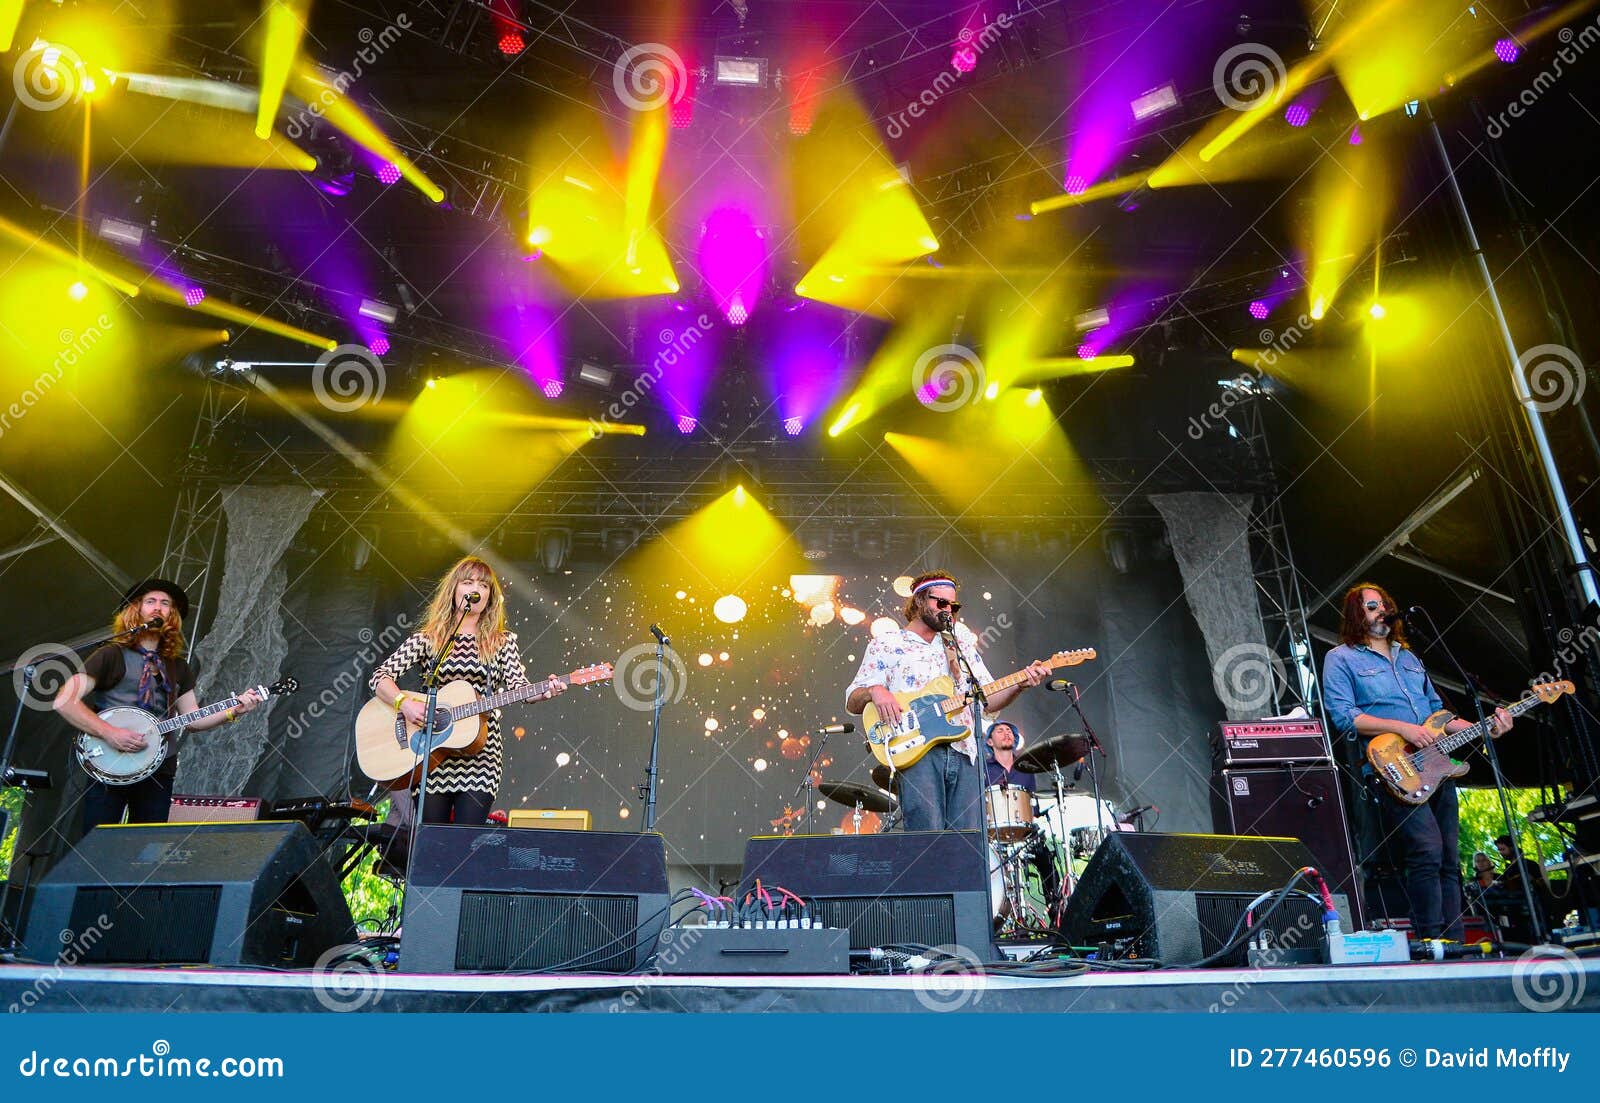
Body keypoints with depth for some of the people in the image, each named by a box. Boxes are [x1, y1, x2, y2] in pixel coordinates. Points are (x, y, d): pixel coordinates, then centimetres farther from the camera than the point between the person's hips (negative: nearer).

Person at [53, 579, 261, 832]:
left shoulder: (178, 667, 15)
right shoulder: (111, 656, -1)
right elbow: (64, 701, -10)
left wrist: (233, 711, -2)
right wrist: (109, 732, -20)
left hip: (158, 772, 4)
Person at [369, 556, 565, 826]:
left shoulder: (502, 642, 9)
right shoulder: (426, 639, 8)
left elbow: (518, 686, -4)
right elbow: (380, 676, 1)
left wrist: (544, 692, -25)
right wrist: (405, 703, -17)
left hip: (480, 755, 0)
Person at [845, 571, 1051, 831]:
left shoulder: (961, 642, 22)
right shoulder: (886, 645, 9)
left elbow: (988, 701, 19)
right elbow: (851, 702, 5)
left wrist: (1021, 683, 1)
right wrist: (874, 691, -17)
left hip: (964, 753, 4)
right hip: (916, 751, -4)